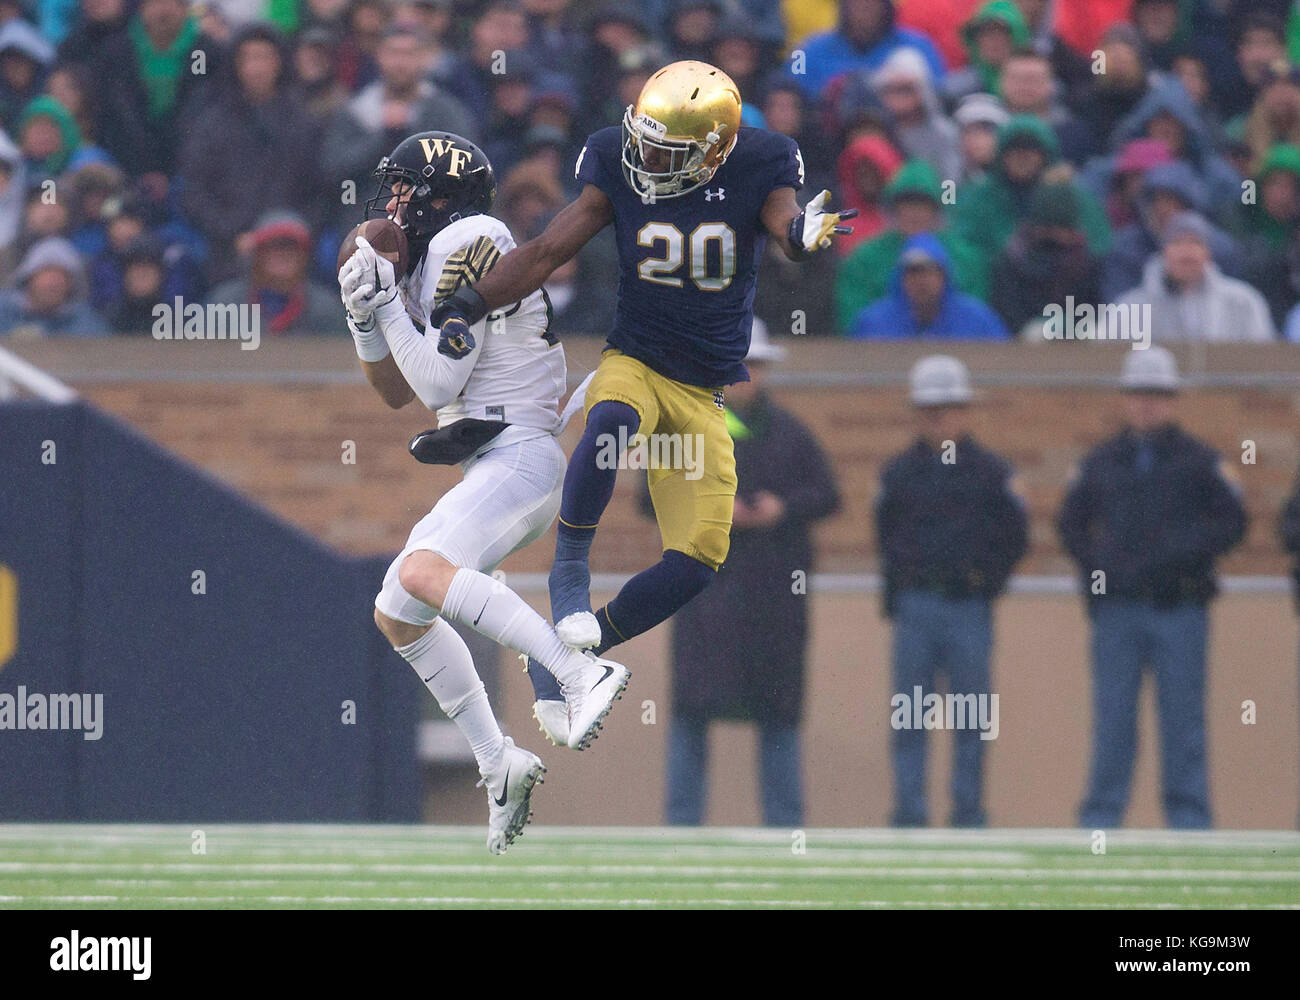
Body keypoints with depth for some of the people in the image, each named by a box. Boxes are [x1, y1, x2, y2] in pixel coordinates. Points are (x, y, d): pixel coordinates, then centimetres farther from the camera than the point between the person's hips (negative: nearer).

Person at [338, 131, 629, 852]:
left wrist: (387, 301, -10)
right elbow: (398, 393, 22)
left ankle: (583, 674, -39)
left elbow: (438, 385, -15)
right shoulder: (430, 266, 19)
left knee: (421, 573, -32)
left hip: (520, 459, -11)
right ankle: (499, 766, 16)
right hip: (492, 469, 11)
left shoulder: (465, 246, -11)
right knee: (395, 613, 14)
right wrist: (366, 316, 8)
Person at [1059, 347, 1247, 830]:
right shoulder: (1101, 462, 11)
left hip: (1180, 608, -2)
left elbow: (1232, 522, 2)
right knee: (1112, 718, 1)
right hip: (1117, 608, 2)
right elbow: (1071, 523, 16)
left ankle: (1188, 817, 3)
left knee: (1183, 716, 0)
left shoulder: (1199, 461, 4)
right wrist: (1098, 568, -1)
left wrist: (1185, 551, -12)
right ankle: (1100, 818, 4)